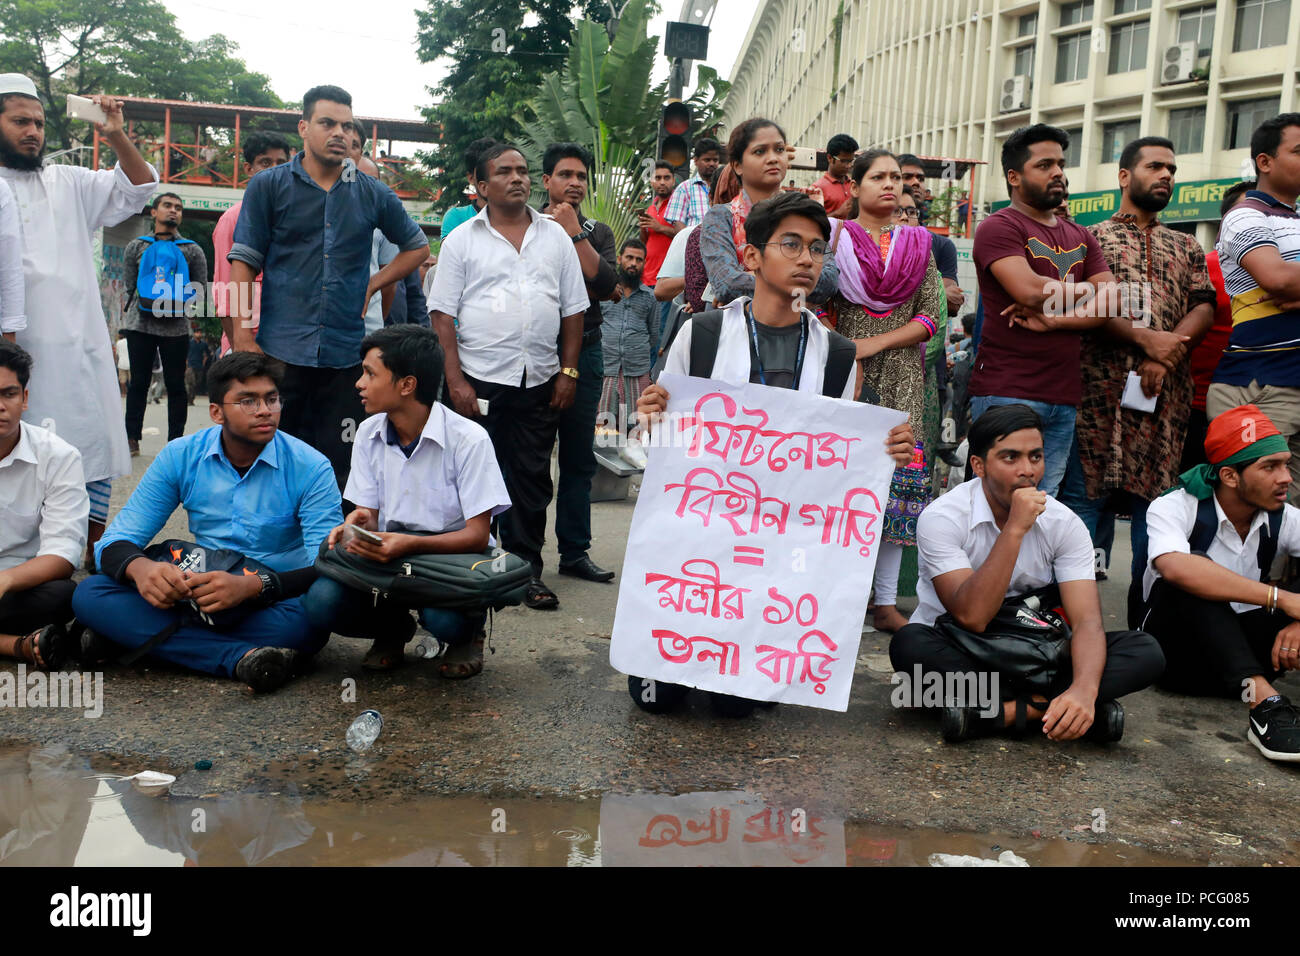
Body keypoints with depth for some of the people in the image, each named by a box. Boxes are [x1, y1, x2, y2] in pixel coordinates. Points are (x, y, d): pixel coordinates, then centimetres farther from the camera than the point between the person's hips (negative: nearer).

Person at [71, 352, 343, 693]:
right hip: (198, 598, 3)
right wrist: (140, 568, -27)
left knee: (312, 619, -37)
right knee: (90, 595, -18)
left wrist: (253, 585, -35)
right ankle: (241, 658, -31)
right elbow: (115, 542, -1)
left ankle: (137, 634, -23)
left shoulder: (311, 467, -8)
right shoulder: (180, 457, 1)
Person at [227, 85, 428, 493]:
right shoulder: (268, 186, 5)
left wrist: (373, 284, 9)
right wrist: (244, 338, -7)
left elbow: (417, 247, 24)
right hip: (280, 350, -2)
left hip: (345, 355, 2)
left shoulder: (374, 194, 11)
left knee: (338, 469, 4)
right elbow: (243, 263, 2)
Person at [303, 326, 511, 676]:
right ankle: (394, 628, 10)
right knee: (322, 602, -24)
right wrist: (353, 527, -21)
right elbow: (367, 512, 6)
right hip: (387, 555, 4)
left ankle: (467, 634, 4)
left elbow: (477, 535, -17)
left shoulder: (468, 439, -16)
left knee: (445, 619, -37)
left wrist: (410, 545, -34)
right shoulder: (368, 433, 1)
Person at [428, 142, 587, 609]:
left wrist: (568, 371, 3)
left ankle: (527, 571, 15)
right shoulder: (462, 240, 4)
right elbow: (443, 315, 0)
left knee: (532, 479, 6)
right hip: (479, 379, -2)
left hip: (540, 380, 2)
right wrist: (455, 380, -8)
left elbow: (573, 309, 12)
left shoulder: (555, 235, 11)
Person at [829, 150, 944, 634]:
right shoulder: (835, 234, 6)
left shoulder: (918, 242, 12)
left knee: (898, 474, -1)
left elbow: (931, 316, 5)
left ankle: (887, 602, 6)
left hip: (901, 374, 3)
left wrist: (874, 344, -6)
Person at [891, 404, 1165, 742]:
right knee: (910, 645, -37)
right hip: (956, 657, -4)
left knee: (1145, 651, -16)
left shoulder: (1065, 524, -5)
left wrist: (1084, 689, -37)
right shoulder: (942, 518, -16)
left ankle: (998, 710, -26)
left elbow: (1087, 621, -15)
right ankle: (1037, 708, -25)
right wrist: (1015, 529, -30)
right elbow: (971, 617, -27)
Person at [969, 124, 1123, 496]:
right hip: (1006, 392, -6)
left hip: (1064, 396, 7)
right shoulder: (999, 227, -1)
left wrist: (1052, 320, -9)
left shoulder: (1080, 238, 21)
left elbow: (1113, 303, 8)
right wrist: (1087, 291, 2)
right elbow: (1030, 290, -17)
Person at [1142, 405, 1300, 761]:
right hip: (1176, 649, -3)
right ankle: (1264, 703, -43)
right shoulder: (1176, 507, -15)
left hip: (1239, 648, 4)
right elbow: (1175, 567, -39)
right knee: (1196, 568, -31)